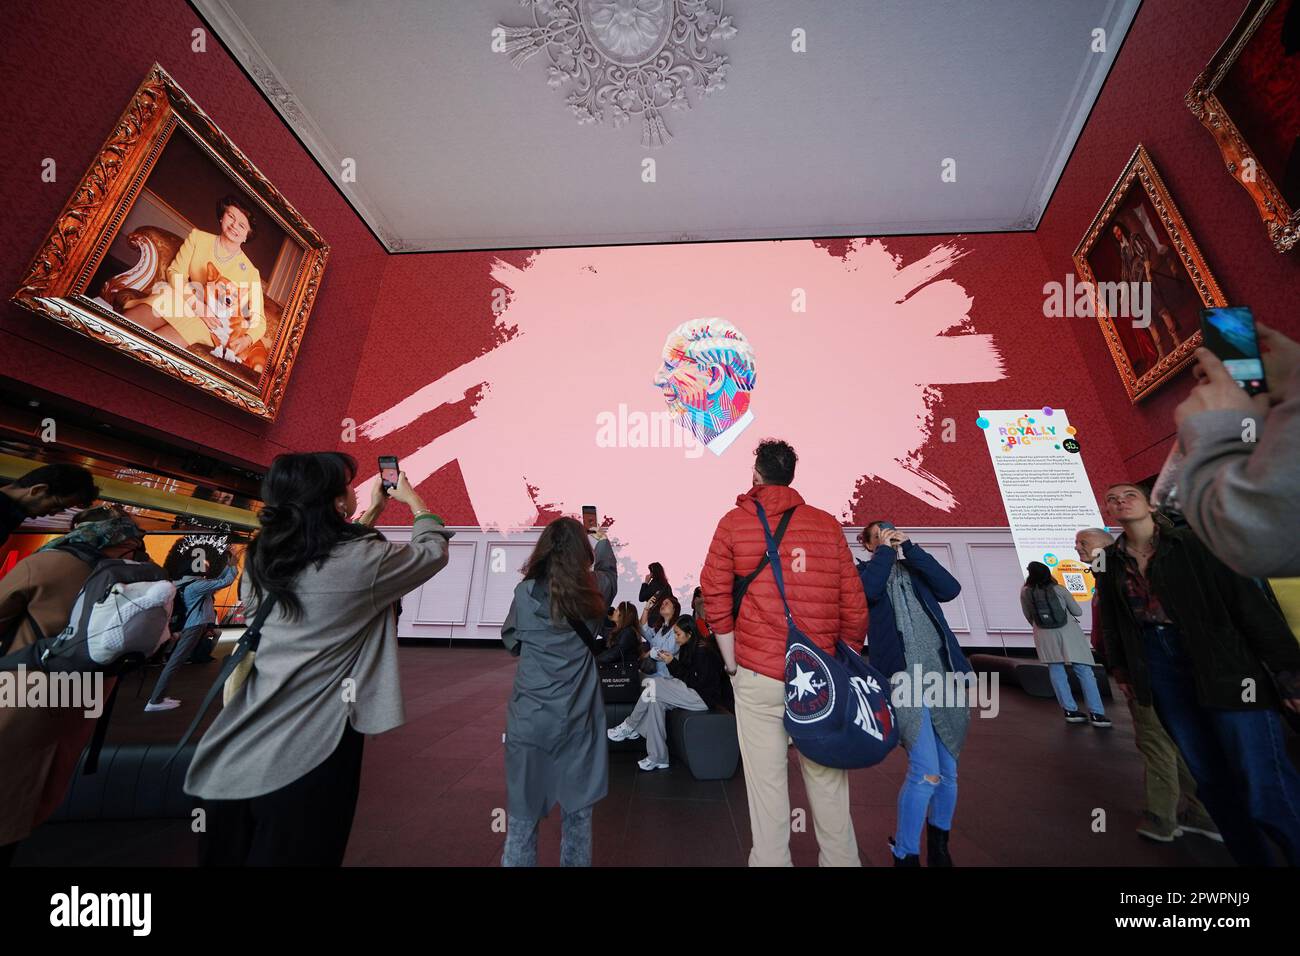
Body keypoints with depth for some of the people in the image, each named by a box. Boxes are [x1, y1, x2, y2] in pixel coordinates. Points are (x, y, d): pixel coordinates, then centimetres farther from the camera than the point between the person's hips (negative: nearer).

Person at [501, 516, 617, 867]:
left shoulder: (526, 592, -7)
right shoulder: (593, 590, -4)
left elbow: (511, 642, 9)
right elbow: (608, 569, 19)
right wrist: (603, 539, 37)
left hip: (530, 720, -1)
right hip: (579, 720, 1)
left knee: (522, 819, 14)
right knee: (577, 815, 17)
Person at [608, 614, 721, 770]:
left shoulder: (703, 651, -18)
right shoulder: (688, 647, 8)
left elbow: (696, 682, -20)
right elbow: (682, 675, 10)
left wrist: (673, 663, -18)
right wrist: (670, 660, -7)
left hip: (704, 697, -9)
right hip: (691, 690, 9)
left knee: (652, 688, -17)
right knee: (656, 700, -12)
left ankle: (629, 727, 2)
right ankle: (658, 759, -8)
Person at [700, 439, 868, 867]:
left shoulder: (734, 522, -3)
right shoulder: (827, 524, 2)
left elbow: (714, 597, -5)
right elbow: (854, 606, 3)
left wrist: (733, 663, 2)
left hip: (758, 674, -2)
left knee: (766, 781, 10)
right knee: (827, 780, 18)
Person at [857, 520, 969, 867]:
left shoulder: (914, 569, 17)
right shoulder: (864, 571, 6)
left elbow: (950, 588, -2)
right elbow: (870, 591, -17)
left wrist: (910, 546, -1)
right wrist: (886, 550, -5)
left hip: (944, 673, 4)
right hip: (904, 678, -4)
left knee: (948, 770, 12)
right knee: (926, 771, -11)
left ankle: (939, 843, 38)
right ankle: (905, 854, 11)